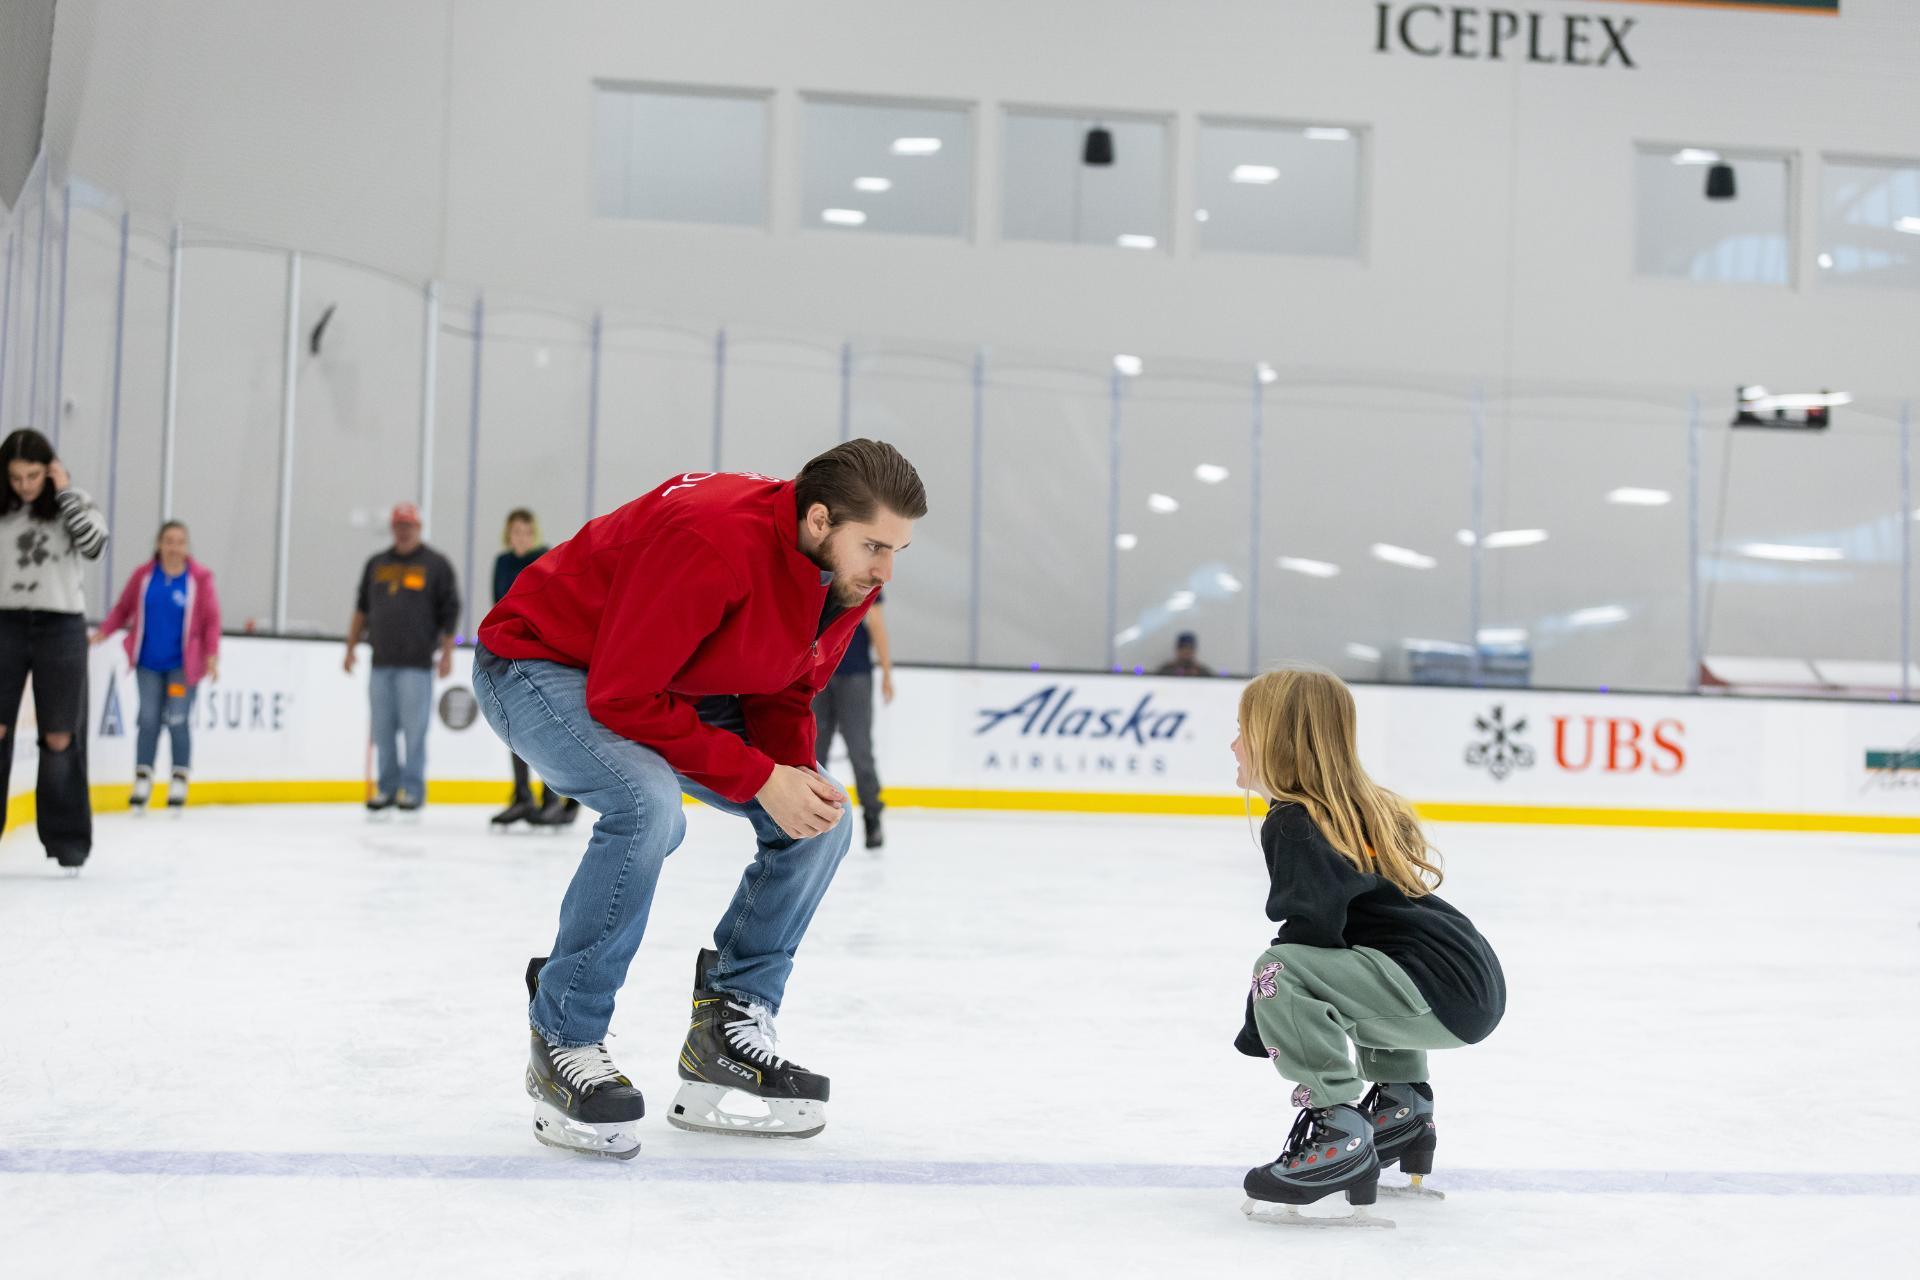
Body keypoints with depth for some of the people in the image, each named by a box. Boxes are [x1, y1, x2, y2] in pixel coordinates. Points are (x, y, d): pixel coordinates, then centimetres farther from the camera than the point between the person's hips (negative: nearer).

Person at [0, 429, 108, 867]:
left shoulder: (72, 503, 2)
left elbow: (93, 544, -16)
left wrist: (65, 492, -14)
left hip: (60, 627, -1)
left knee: (60, 737, 1)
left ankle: (66, 839, 10)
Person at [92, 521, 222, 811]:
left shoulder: (199, 578, -2)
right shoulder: (144, 575, 3)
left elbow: (211, 620, -1)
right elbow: (123, 608, 11)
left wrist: (212, 655, -8)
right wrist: (104, 631, -4)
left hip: (183, 664, -2)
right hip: (148, 662, 2)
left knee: (178, 721, -6)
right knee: (149, 718, -1)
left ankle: (180, 780, 8)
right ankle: (142, 780, 8)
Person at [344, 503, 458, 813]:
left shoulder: (435, 564, 3)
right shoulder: (376, 564, 16)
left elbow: (450, 612, 0)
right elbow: (362, 610, 20)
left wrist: (447, 653, -5)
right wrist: (351, 647, 15)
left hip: (417, 662, -4)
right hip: (382, 661, 4)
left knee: (414, 728, -5)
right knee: (383, 729, 4)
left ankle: (413, 789, 2)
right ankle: (387, 787, 12)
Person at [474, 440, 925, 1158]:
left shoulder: (848, 580, -10)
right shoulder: (711, 541, -36)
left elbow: (783, 696, 3)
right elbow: (623, 697, -33)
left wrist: (798, 774, -19)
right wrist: (760, 778, -31)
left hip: (679, 688, 8)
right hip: (538, 663, -8)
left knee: (823, 821, -3)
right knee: (649, 806, -36)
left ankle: (727, 1030, 4)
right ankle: (563, 1045, -17)